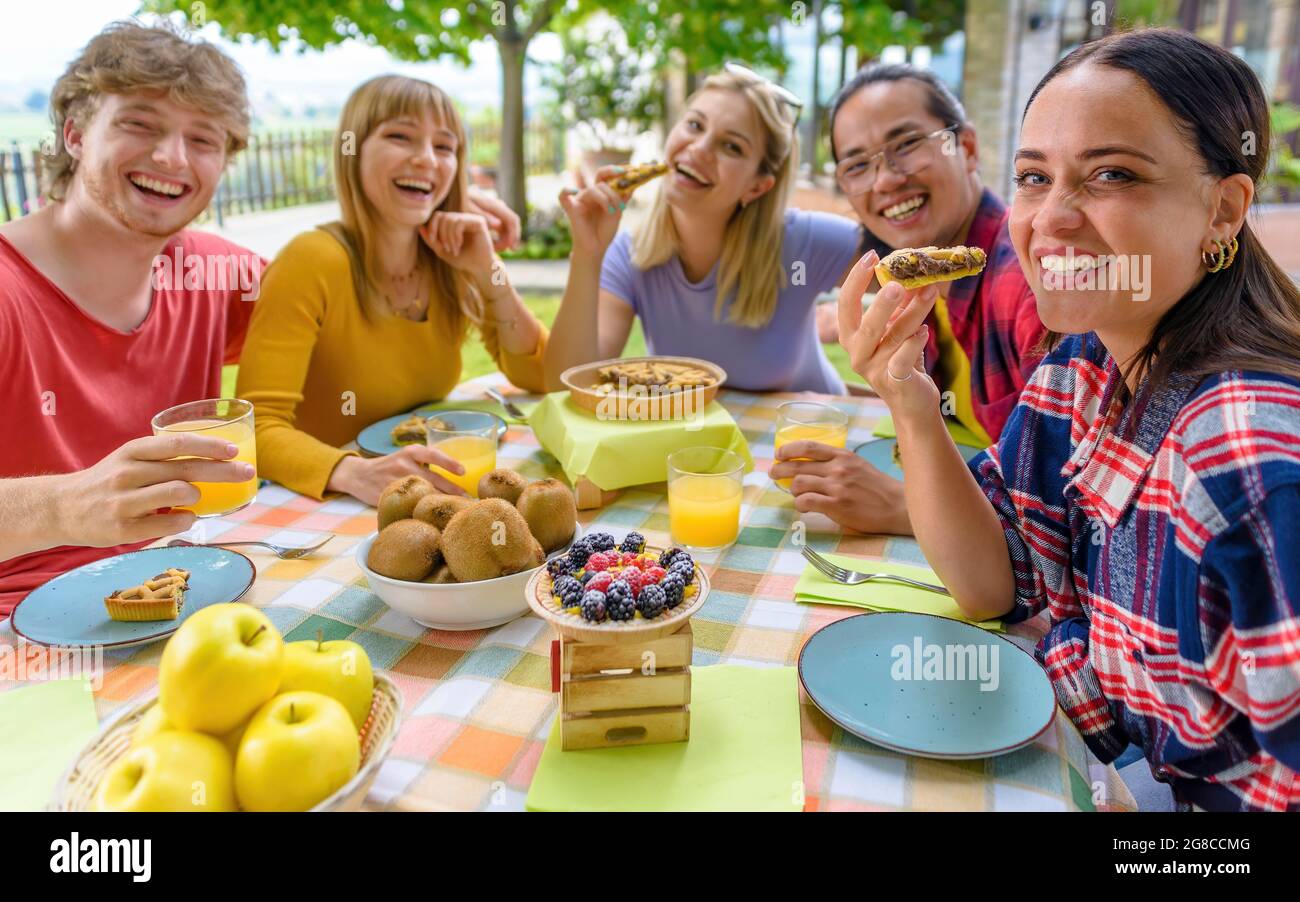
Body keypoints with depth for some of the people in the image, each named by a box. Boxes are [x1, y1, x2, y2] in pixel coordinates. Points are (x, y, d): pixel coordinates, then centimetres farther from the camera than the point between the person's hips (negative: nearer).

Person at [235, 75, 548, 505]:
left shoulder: (453, 261, -1)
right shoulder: (313, 262, -16)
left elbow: (537, 376, -1)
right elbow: (260, 427, -21)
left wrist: (488, 272, -13)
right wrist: (354, 474, -39)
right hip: (320, 503, -3)